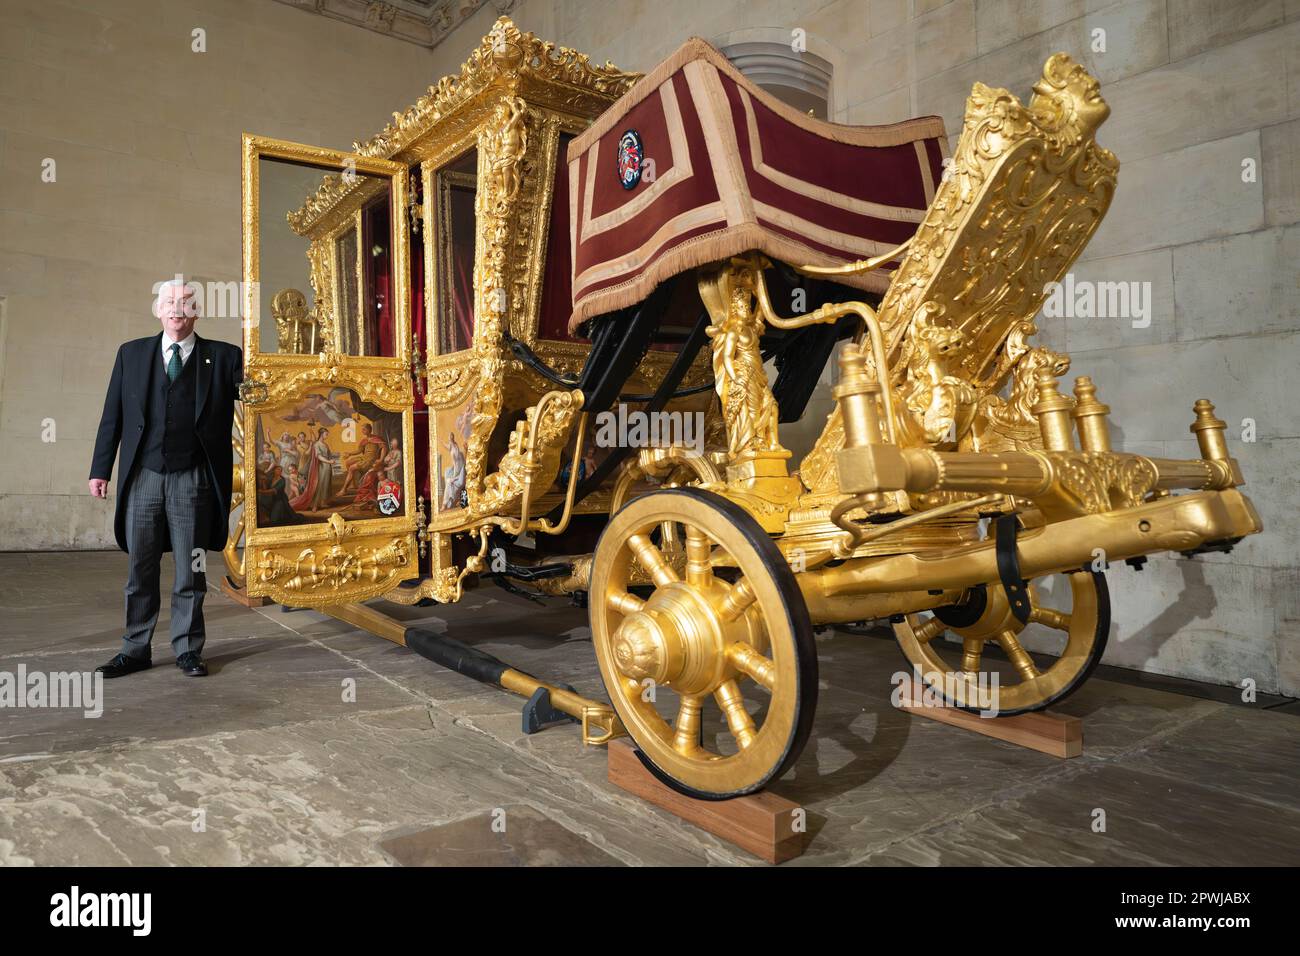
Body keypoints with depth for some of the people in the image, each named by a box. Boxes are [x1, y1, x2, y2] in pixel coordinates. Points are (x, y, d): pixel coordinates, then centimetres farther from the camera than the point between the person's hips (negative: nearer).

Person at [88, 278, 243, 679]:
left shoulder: (223, 356, 4)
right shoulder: (132, 353, 11)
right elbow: (113, 416, 10)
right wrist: (100, 469, 6)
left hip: (192, 479, -2)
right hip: (143, 476, 2)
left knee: (190, 570, 5)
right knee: (140, 569, 10)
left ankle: (188, 650, 17)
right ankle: (136, 650, 22)